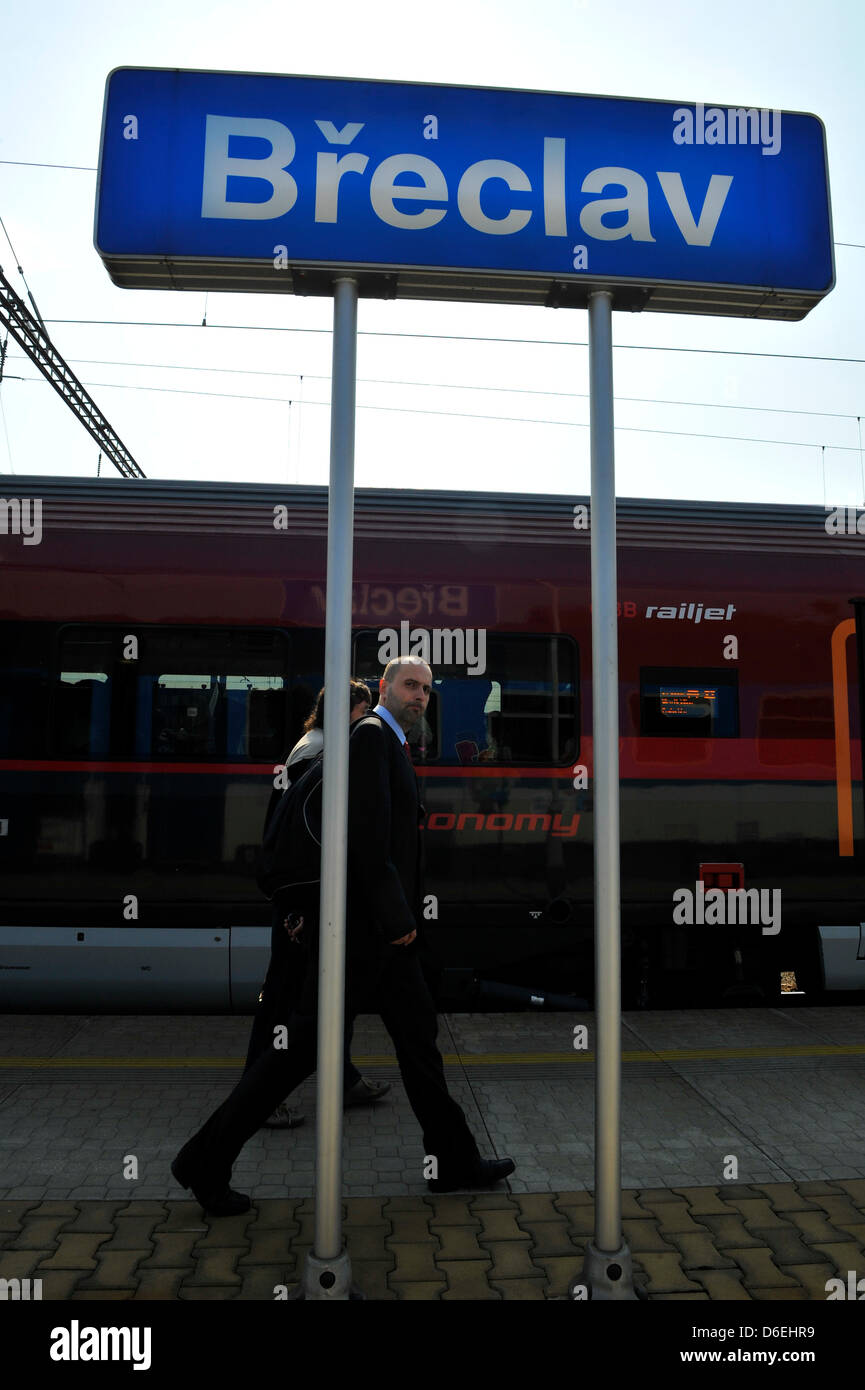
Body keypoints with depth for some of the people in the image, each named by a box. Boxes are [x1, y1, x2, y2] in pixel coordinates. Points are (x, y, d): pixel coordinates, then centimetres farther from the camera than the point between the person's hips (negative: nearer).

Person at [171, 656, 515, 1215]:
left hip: (384, 923, 10)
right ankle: (206, 1161, 9)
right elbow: (368, 833, -22)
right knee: (305, 1044, -3)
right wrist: (397, 917, -20)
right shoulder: (371, 735, -13)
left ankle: (454, 1162, 26)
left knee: (418, 1031, 14)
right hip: (359, 918, -10)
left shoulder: (394, 746, 18)